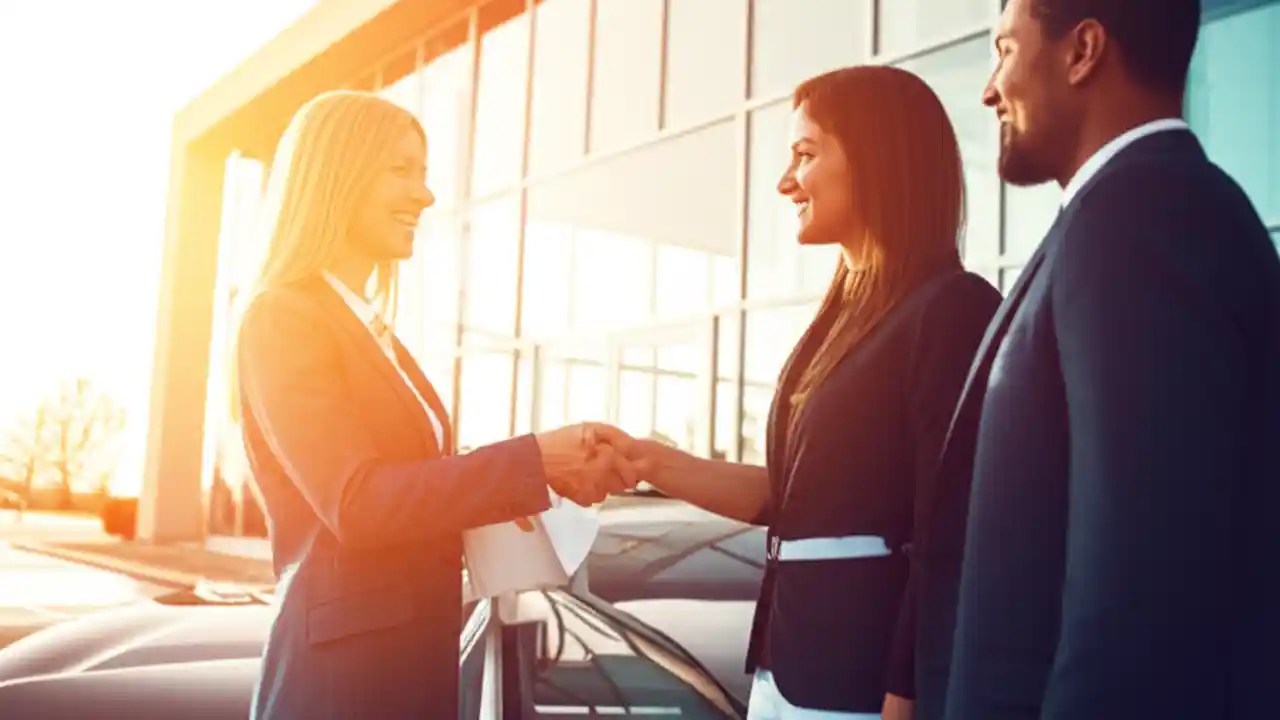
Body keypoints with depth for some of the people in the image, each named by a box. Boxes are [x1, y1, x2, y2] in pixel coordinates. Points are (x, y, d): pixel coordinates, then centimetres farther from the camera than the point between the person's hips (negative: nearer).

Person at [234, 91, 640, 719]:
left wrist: (543, 475, -4)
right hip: (344, 663, -8)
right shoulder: (282, 318, -12)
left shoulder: (371, 330, 15)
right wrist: (531, 460, -24)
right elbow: (354, 501, -21)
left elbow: (410, 481, 10)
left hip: (411, 653, 9)